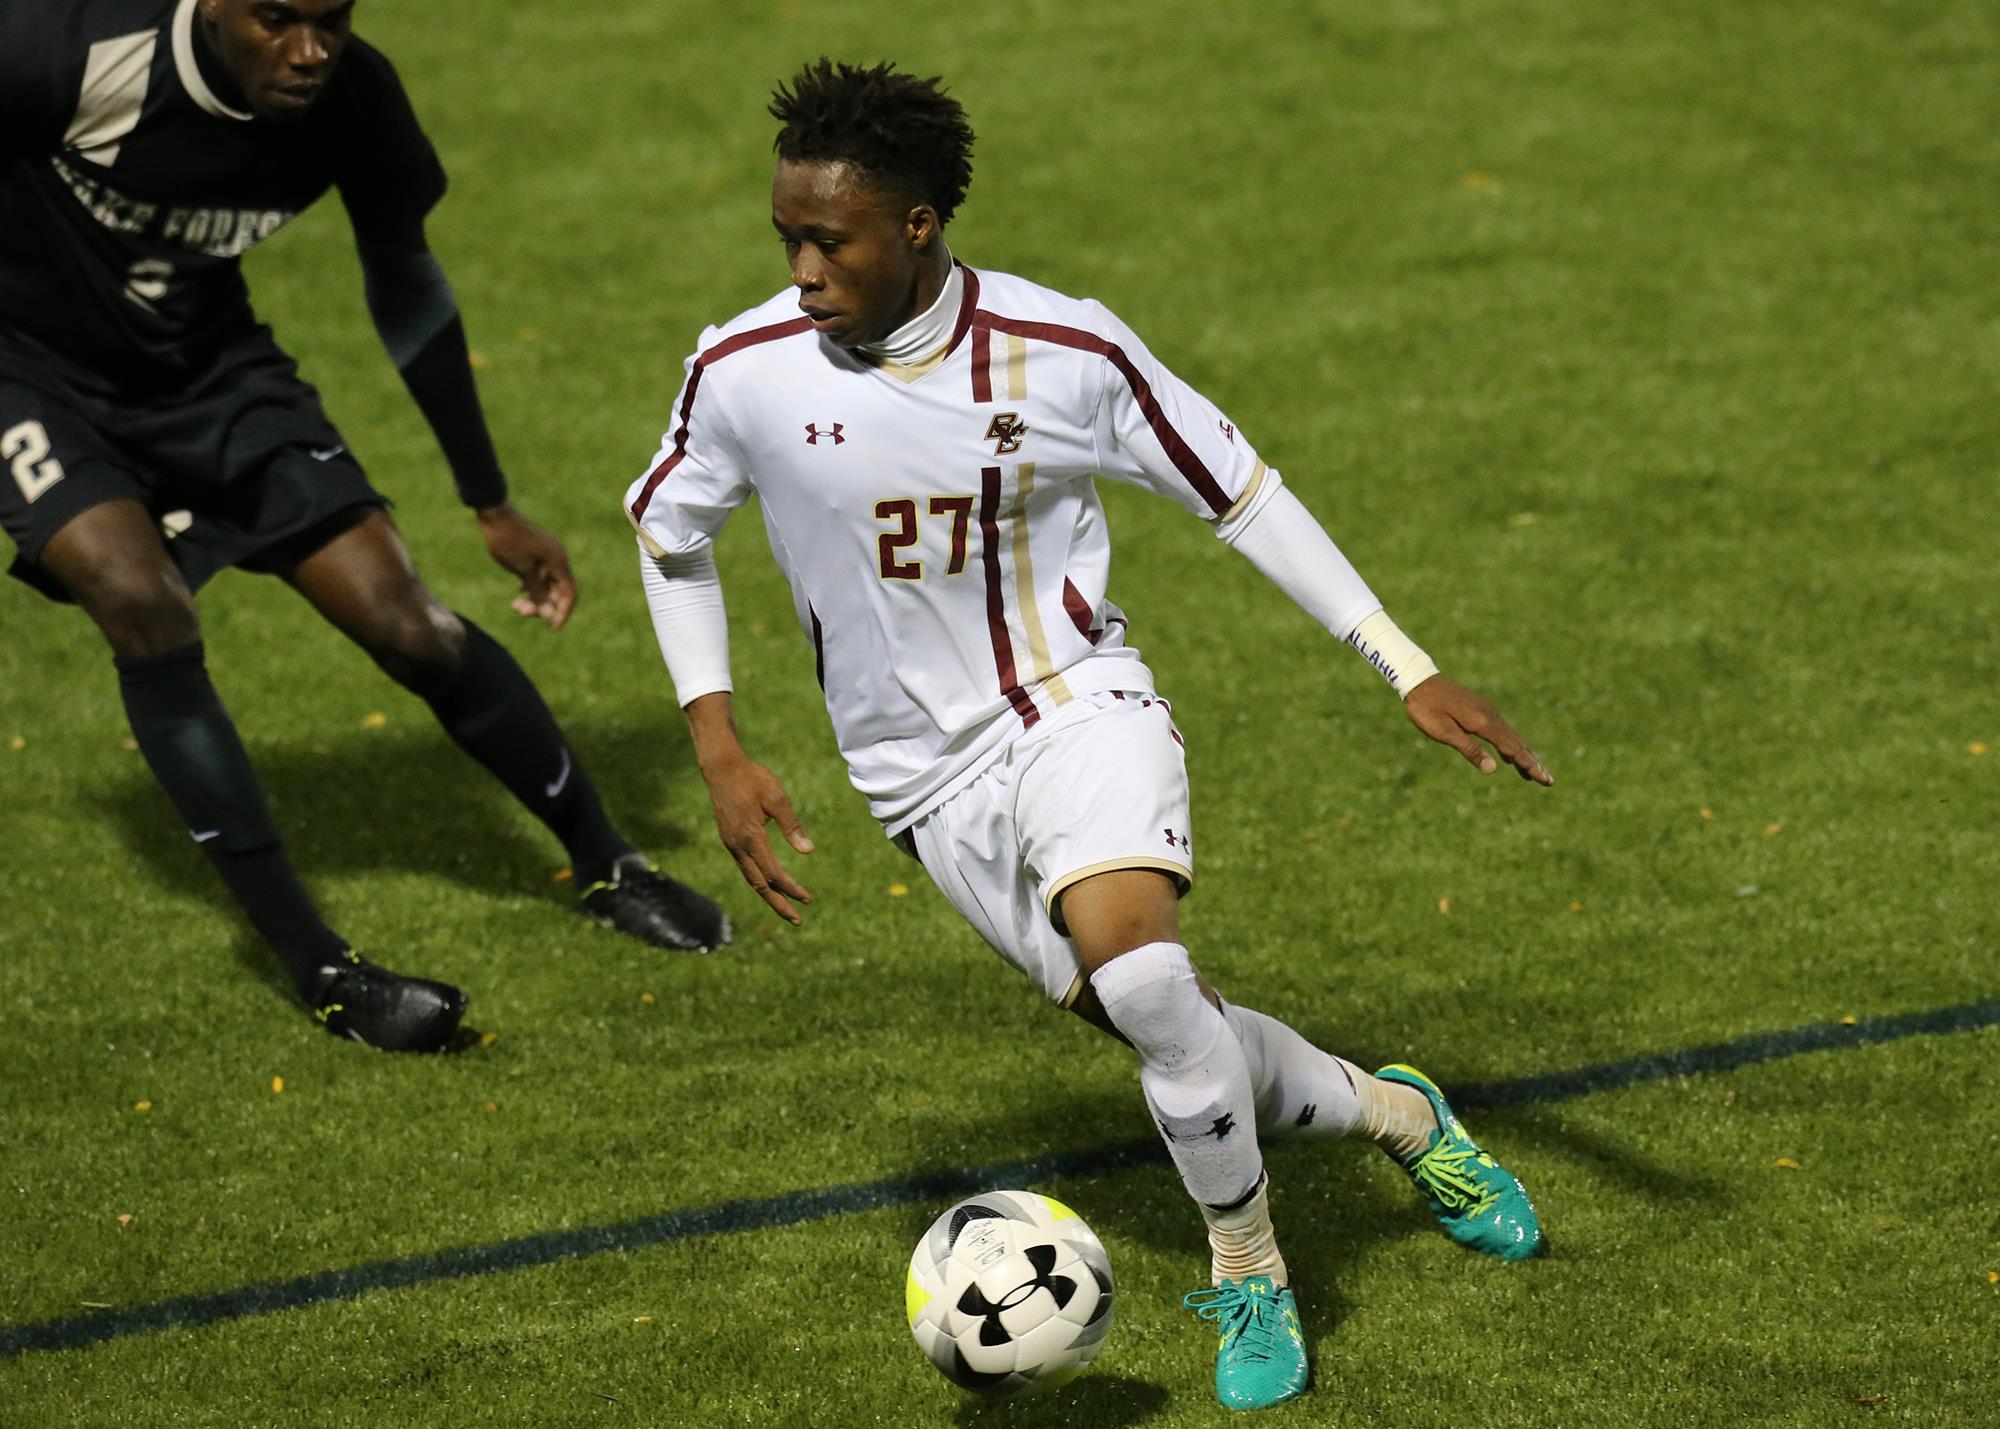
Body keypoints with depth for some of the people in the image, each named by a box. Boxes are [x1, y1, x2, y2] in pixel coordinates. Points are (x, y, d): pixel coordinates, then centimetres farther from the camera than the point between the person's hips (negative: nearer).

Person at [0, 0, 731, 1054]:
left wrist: (492, 509, 8)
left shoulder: (355, 100, -19)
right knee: (141, 600, -29)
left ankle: (606, 868, 20)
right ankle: (317, 970, -20)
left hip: (207, 366, 4)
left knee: (408, 625, -4)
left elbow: (404, 285, 0)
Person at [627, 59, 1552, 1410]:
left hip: (1076, 702, -2)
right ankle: (1397, 1115, 30)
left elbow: (1236, 488, -2)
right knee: (1171, 1034, 1)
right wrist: (722, 754, 1)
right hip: (931, 777, 3)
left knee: (1135, 966, -29)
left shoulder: (1064, 350, -15)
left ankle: (1249, 1275, -6)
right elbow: (668, 528, 8)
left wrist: (1413, 671, -4)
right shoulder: (746, 372, -13)